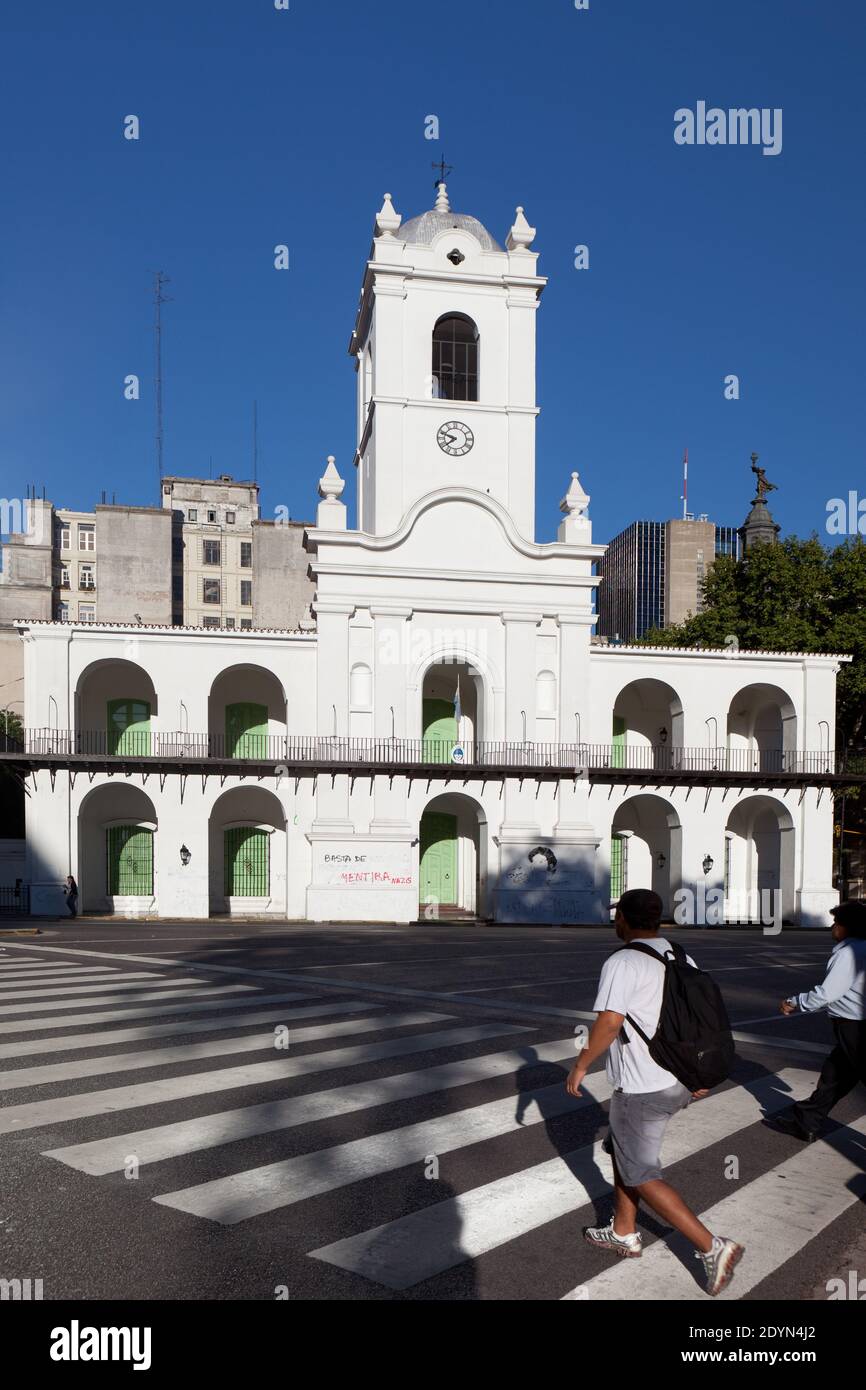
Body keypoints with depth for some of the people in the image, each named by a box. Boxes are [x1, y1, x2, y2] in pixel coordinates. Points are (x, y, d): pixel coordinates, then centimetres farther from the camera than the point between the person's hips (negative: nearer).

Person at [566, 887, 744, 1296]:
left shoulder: (622, 963, -19)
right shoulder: (681, 959, 6)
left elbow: (608, 1023, -26)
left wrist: (580, 1065, -12)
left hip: (642, 1089, -9)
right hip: (679, 1080, 9)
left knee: (641, 1175, 5)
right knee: (621, 1150, 24)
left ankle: (712, 1247, 3)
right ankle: (624, 1235, 35)